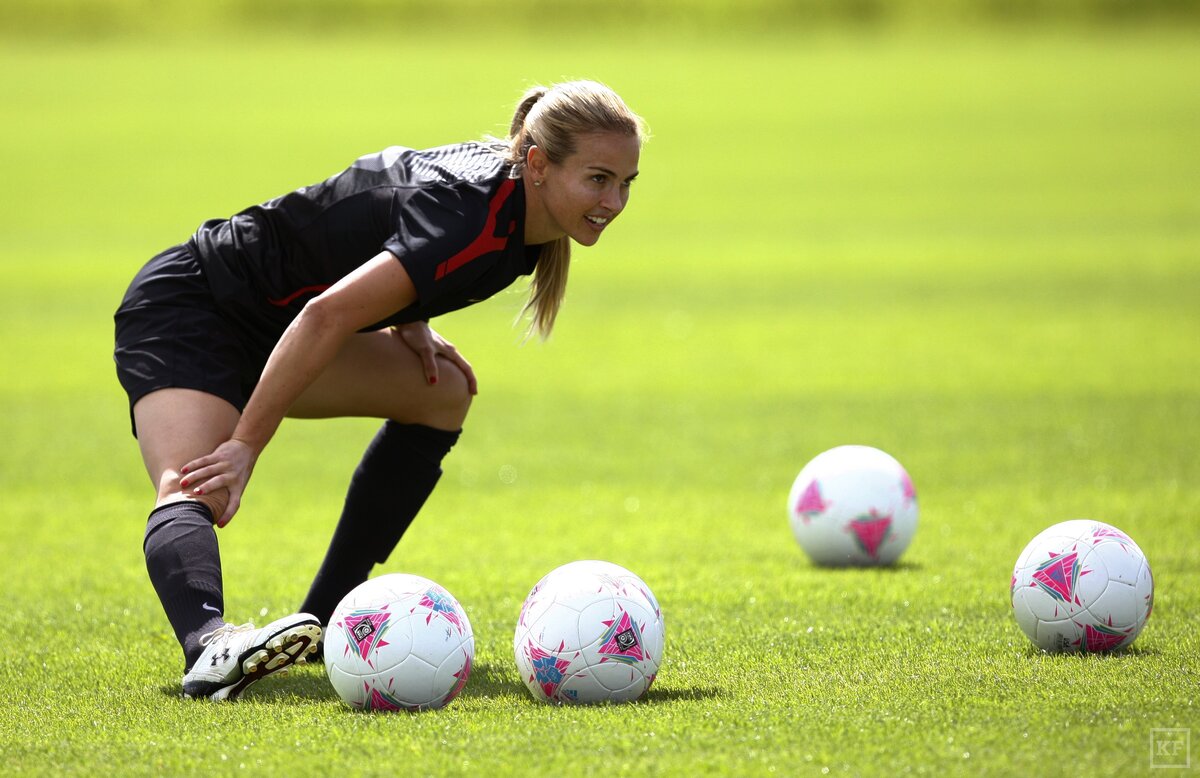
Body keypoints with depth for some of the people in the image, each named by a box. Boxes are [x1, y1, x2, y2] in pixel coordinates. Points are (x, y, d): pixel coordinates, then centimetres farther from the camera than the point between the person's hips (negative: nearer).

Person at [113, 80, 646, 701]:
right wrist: (245, 447, -31)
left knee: (442, 393, 14)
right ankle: (208, 646, -59)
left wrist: (410, 326, 4)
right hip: (185, 311, -10)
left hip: (266, 322, 10)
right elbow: (328, 315, -34)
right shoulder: (473, 217, -29)